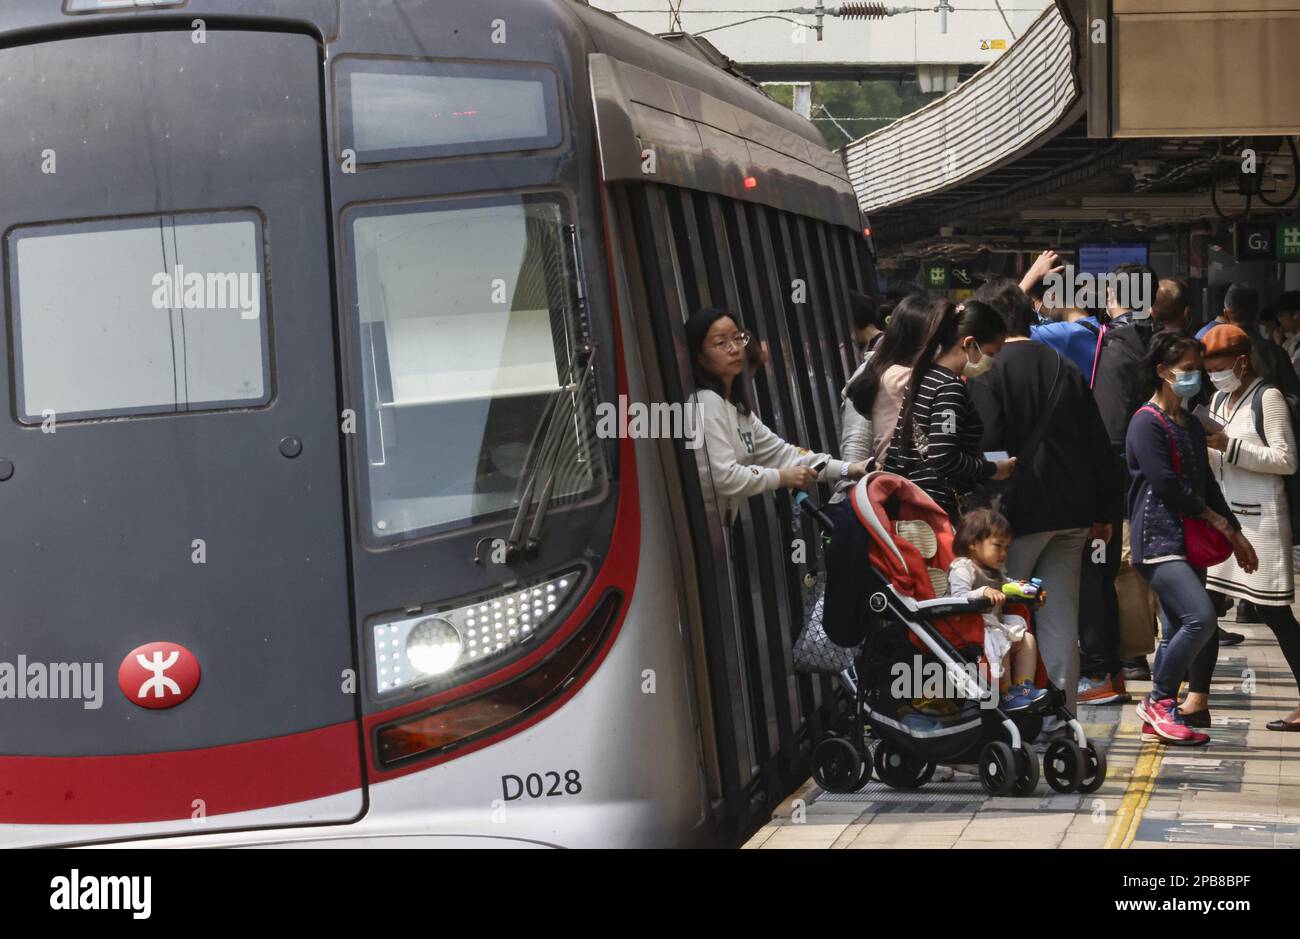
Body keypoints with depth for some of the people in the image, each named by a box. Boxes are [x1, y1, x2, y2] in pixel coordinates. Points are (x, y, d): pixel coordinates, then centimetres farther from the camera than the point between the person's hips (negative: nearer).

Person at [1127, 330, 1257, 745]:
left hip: (1187, 542, 9)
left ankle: (1158, 716, 13)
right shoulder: (1147, 423, -9)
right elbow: (1167, 485, -16)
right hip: (1158, 540, -9)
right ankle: (1158, 699, -9)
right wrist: (1217, 520, -6)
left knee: (1179, 632, 7)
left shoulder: (1191, 425, 18)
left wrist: (1235, 534, 16)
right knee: (1201, 617, -21)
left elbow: (1206, 483, 22)